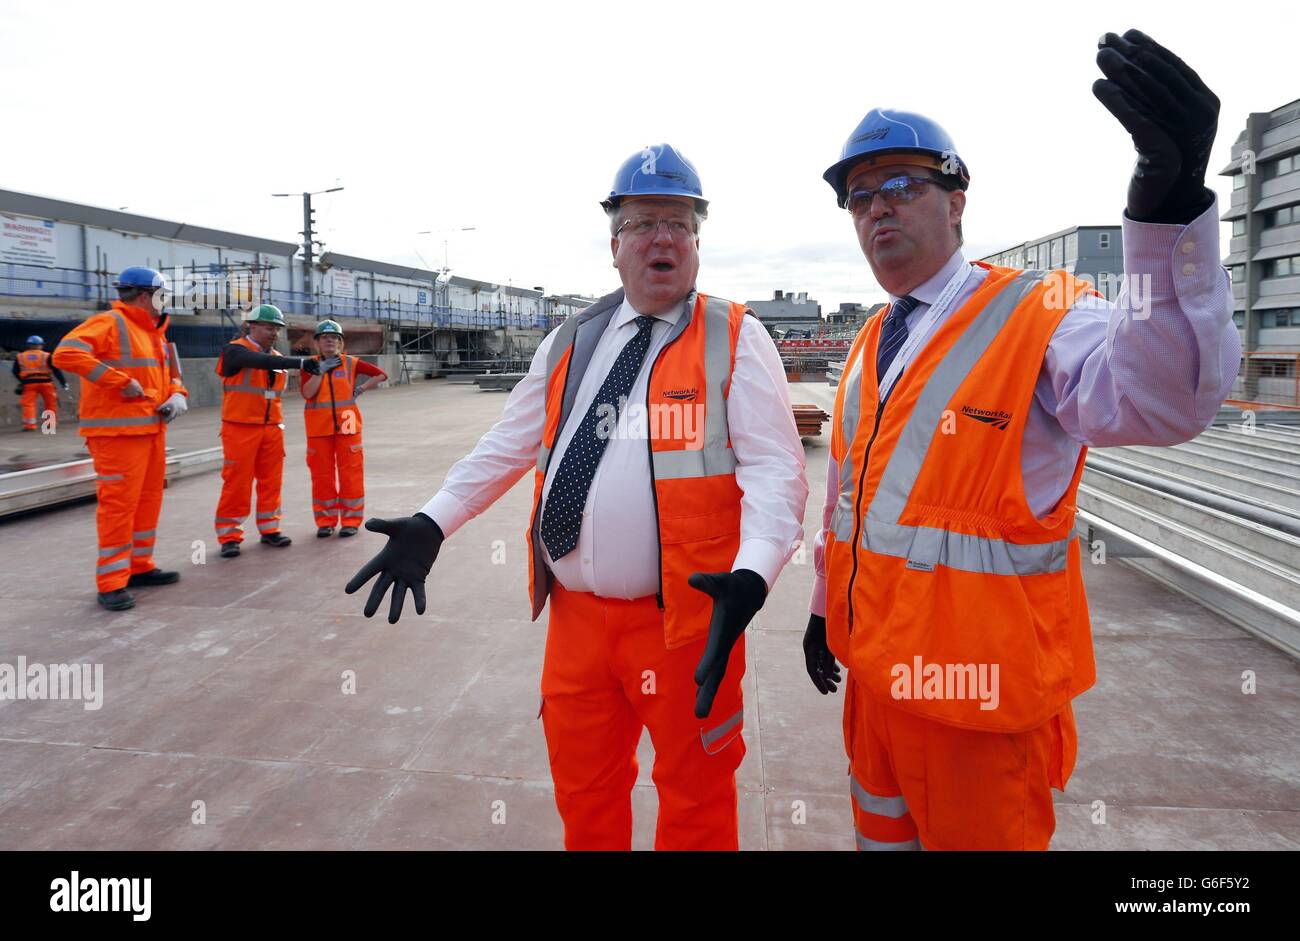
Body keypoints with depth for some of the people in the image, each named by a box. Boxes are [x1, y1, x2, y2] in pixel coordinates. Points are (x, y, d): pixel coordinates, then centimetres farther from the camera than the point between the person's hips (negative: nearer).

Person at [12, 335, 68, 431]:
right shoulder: (46, 356, 3)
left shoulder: (19, 357, 11)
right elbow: (56, 370, -1)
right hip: (45, 382, -1)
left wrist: (22, 381, 29)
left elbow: (15, 372, 15)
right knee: (51, 403, 11)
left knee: (28, 404, 0)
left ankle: (29, 424, -11)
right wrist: (63, 382, 0)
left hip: (28, 383, 1)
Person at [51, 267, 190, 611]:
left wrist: (177, 395, 4)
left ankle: (140, 567, 26)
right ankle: (111, 583, -3)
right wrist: (121, 381, -24)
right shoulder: (108, 323, -10)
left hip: (153, 430, 9)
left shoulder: (155, 334, 18)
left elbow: (170, 374, 27)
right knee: (118, 504, -9)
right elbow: (66, 353, -23)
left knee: (148, 501, 14)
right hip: (118, 432, -9)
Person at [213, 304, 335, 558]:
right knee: (237, 482, -2)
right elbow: (262, 361, -28)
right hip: (241, 428, -6)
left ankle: (269, 529, 20)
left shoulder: (277, 357, 11)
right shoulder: (235, 351, -9)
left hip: (272, 428, 6)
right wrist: (300, 362, -36)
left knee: (271, 480, 9)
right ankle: (229, 536, 6)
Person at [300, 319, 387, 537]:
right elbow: (307, 393, -10)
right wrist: (321, 368, -12)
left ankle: (351, 520, 9)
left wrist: (361, 389, -1)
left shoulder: (351, 363, 4)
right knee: (322, 474, 5)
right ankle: (325, 521, 16)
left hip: (347, 426, -1)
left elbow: (381, 374, 6)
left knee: (350, 473, 0)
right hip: (319, 429, 1)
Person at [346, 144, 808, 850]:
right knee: (582, 792, 21)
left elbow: (774, 471, -13)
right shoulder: (569, 342, 10)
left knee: (695, 800, 13)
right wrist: (430, 524, 3)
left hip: (685, 620, -4)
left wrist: (750, 578, -29)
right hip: (576, 614, 5)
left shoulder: (734, 340, -4)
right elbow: (507, 446, 13)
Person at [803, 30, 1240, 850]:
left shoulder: (1041, 316, -14)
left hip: (981, 695, -6)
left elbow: (1159, 399, -36)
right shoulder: (870, 348, 8)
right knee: (882, 835, 25)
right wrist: (825, 608, 19)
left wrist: (1172, 200, -50)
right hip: (873, 677, 7)